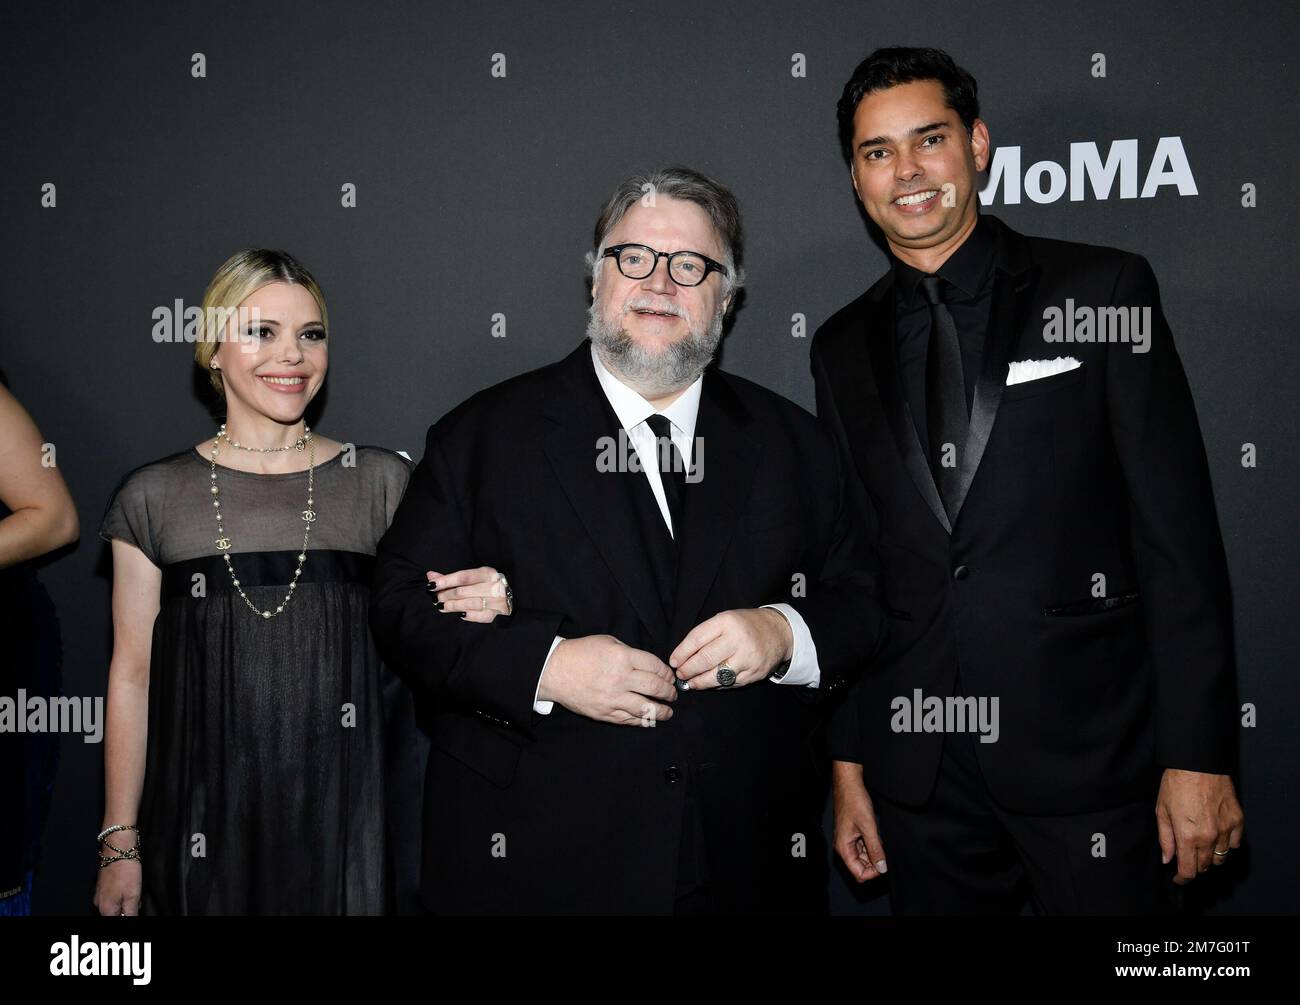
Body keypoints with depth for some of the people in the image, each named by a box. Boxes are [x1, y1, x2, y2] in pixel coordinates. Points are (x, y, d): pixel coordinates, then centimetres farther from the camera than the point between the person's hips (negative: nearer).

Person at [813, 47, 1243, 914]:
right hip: (918, 769, 3)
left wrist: (1200, 755, -10)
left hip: (1089, 748, -3)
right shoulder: (844, 347, 8)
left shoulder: (1105, 291, -2)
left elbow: (1179, 533, -6)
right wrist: (848, 762, 8)